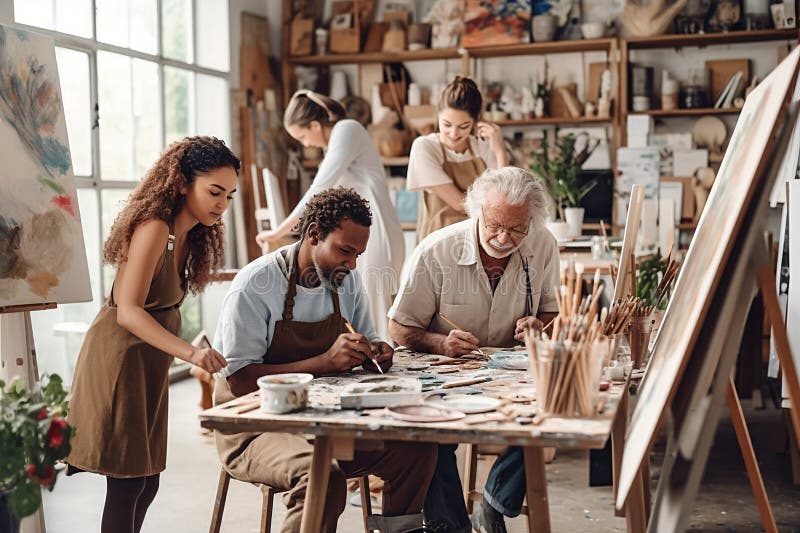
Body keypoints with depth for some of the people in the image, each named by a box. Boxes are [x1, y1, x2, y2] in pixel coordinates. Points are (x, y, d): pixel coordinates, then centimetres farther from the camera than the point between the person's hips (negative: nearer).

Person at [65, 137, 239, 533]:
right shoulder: (154, 229, -19)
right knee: (126, 483, -5)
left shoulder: (187, 234, 9)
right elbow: (128, 311, -26)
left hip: (150, 364, 9)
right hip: (120, 357, -9)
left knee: (146, 483, 13)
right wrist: (191, 353, -36)